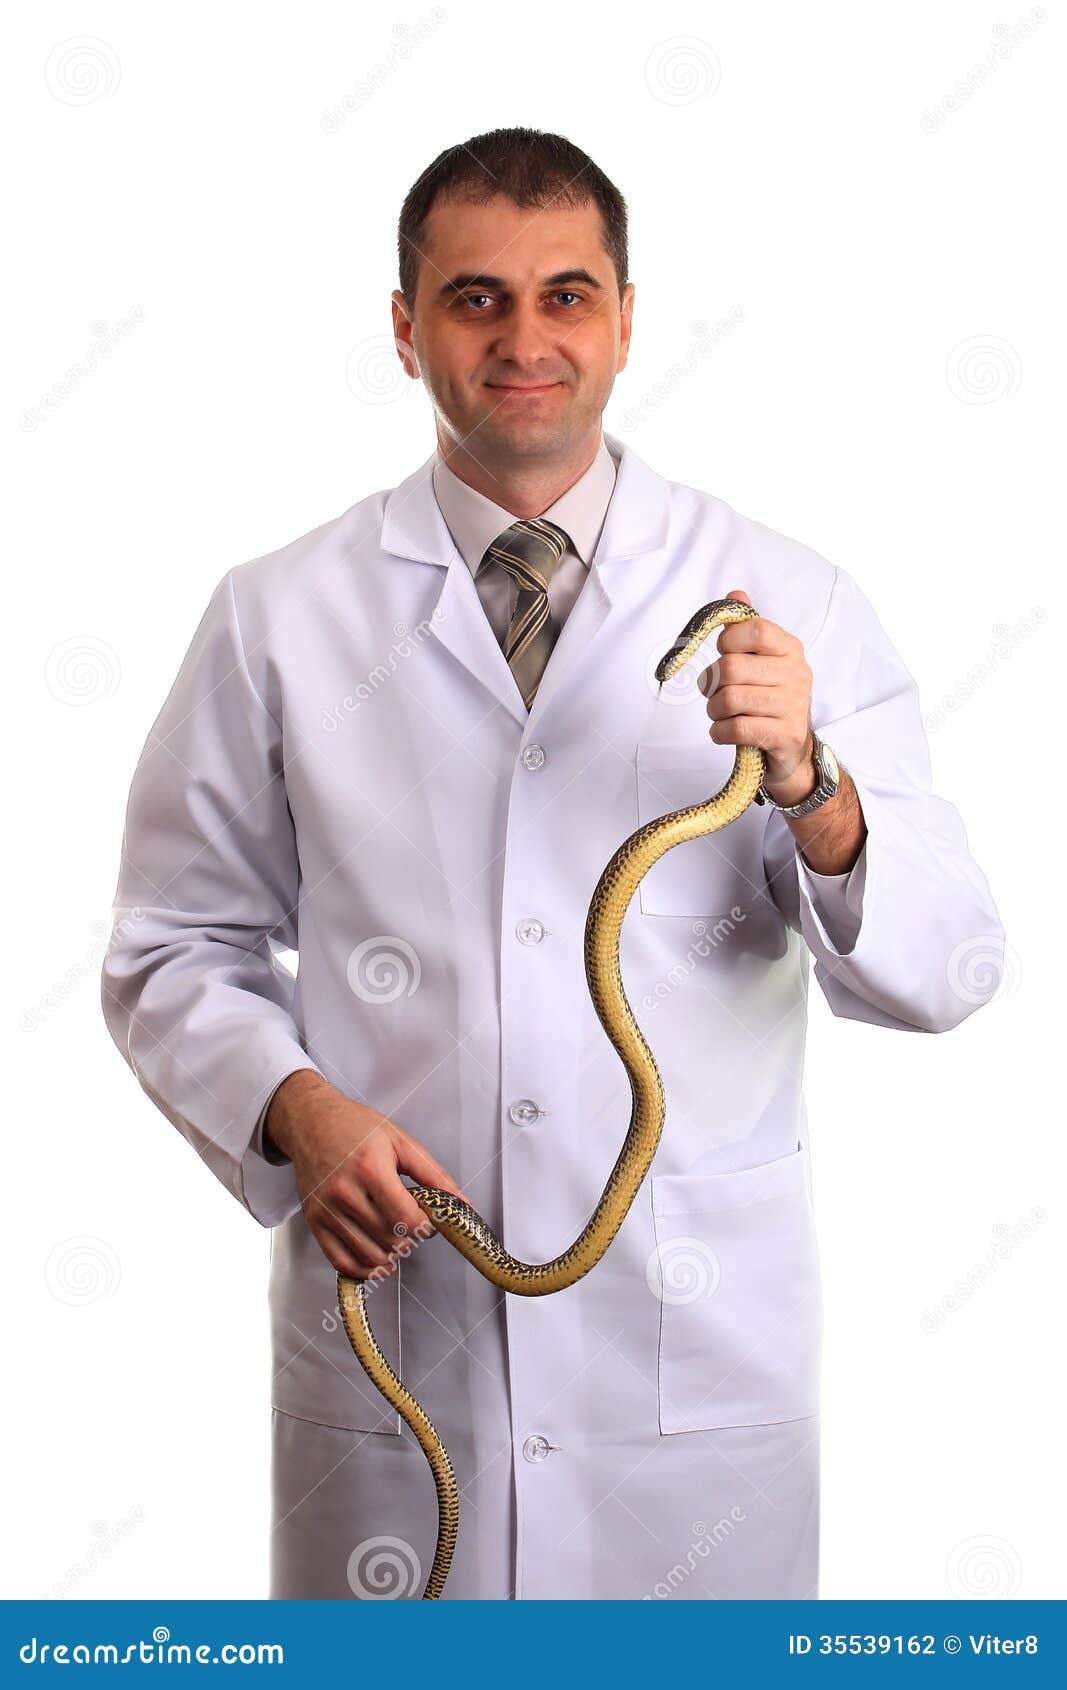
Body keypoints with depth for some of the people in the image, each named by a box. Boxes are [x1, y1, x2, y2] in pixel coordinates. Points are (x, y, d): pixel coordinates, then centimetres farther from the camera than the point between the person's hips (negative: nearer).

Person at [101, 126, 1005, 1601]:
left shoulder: (787, 605, -1)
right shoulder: (276, 622, 0)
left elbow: (947, 972, -5)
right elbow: (175, 954, 4)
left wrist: (807, 784, -22)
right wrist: (295, 1112, -14)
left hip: (700, 1352, 0)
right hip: (388, 1343, 0)